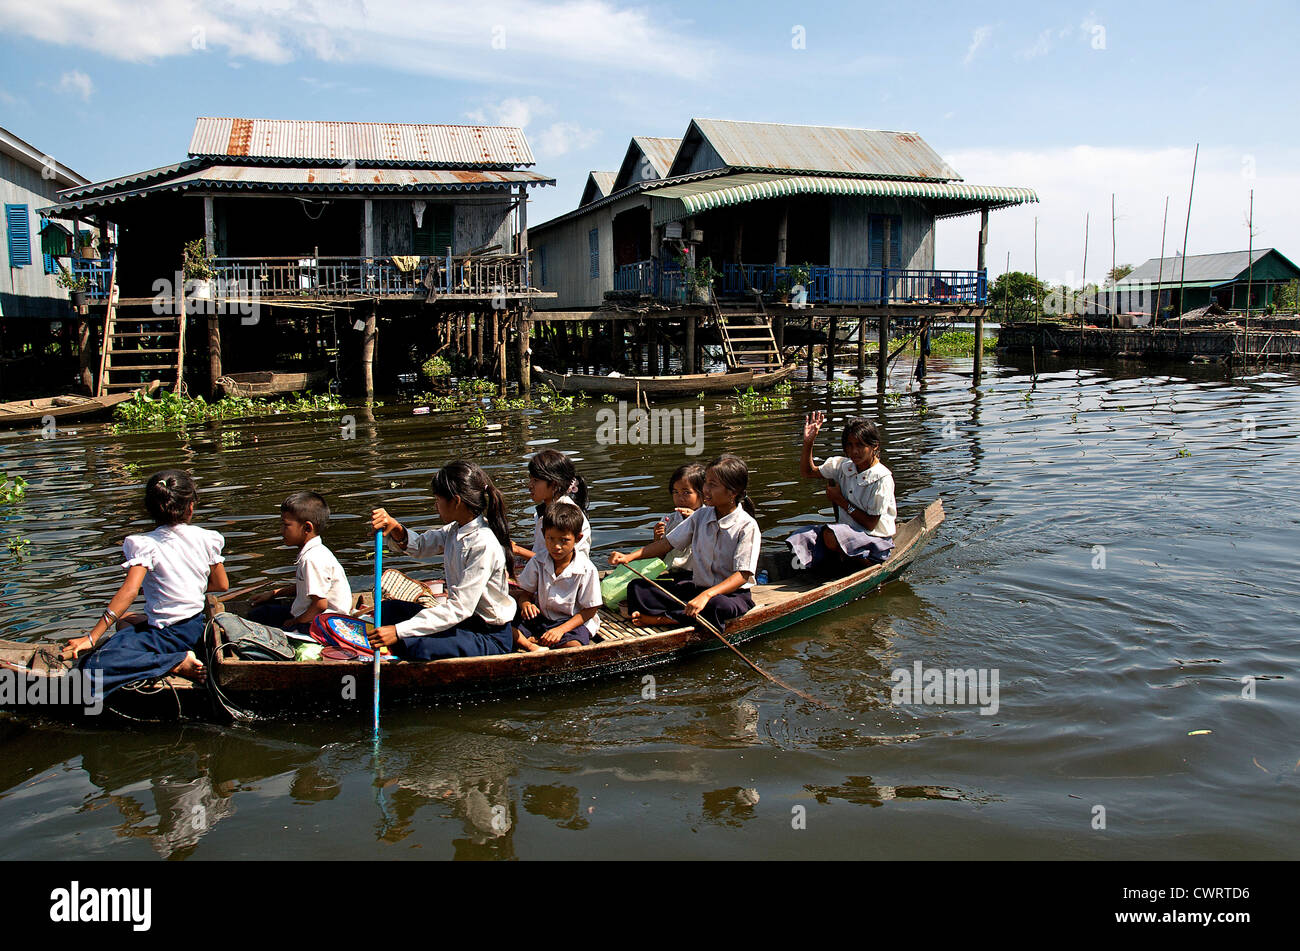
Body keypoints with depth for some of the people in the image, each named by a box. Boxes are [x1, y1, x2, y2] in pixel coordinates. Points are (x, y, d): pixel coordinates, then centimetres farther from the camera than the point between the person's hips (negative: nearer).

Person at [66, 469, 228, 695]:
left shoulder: (146, 545, -12)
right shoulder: (207, 538, 1)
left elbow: (130, 591, -23)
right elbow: (222, 584, 9)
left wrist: (92, 637, -21)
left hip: (171, 635, -7)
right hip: (199, 624, 7)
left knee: (93, 665, -16)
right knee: (125, 620, 30)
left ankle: (179, 663, -20)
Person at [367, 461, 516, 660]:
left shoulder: (484, 544, -25)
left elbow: (459, 608, -27)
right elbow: (420, 547, 13)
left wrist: (399, 631, -28)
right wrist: (395, 529, -11)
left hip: (491, 638, -9)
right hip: (465, 619, 9)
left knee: (409, 644, -28)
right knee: (390, 608, 5)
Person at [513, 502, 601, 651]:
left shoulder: (587, 570, -16)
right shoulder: (537, 562, -5)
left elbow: (590, 610, -10)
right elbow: (525, 591, 4)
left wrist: (561, 630, -21)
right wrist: (525, 603, -23)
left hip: (574, 621, -3)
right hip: (539, 617, 4)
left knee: (574, 647, -35)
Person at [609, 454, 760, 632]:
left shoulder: (747, 526, -14)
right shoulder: (701, 515, 4)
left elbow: (742, 575, -20)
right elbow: (669, 543, 8)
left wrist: (706, 595, -34)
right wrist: (629, 557, -5)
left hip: (733, 593, -6)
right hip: (697, 587, 6)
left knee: (717, 606, -43)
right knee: (637, 587, -7)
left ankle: (662, 618, -24)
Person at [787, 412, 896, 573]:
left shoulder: (882, 478, -16)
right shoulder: (842, 466, 2)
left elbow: (870, 524, -16)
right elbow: (807, 472, 12)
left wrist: (841, 501, -10)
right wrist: (808, 442, -4)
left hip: (875, 539, -6)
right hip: (847, 532, 6)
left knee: (830, 537, -35)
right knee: (800, 539, -15)